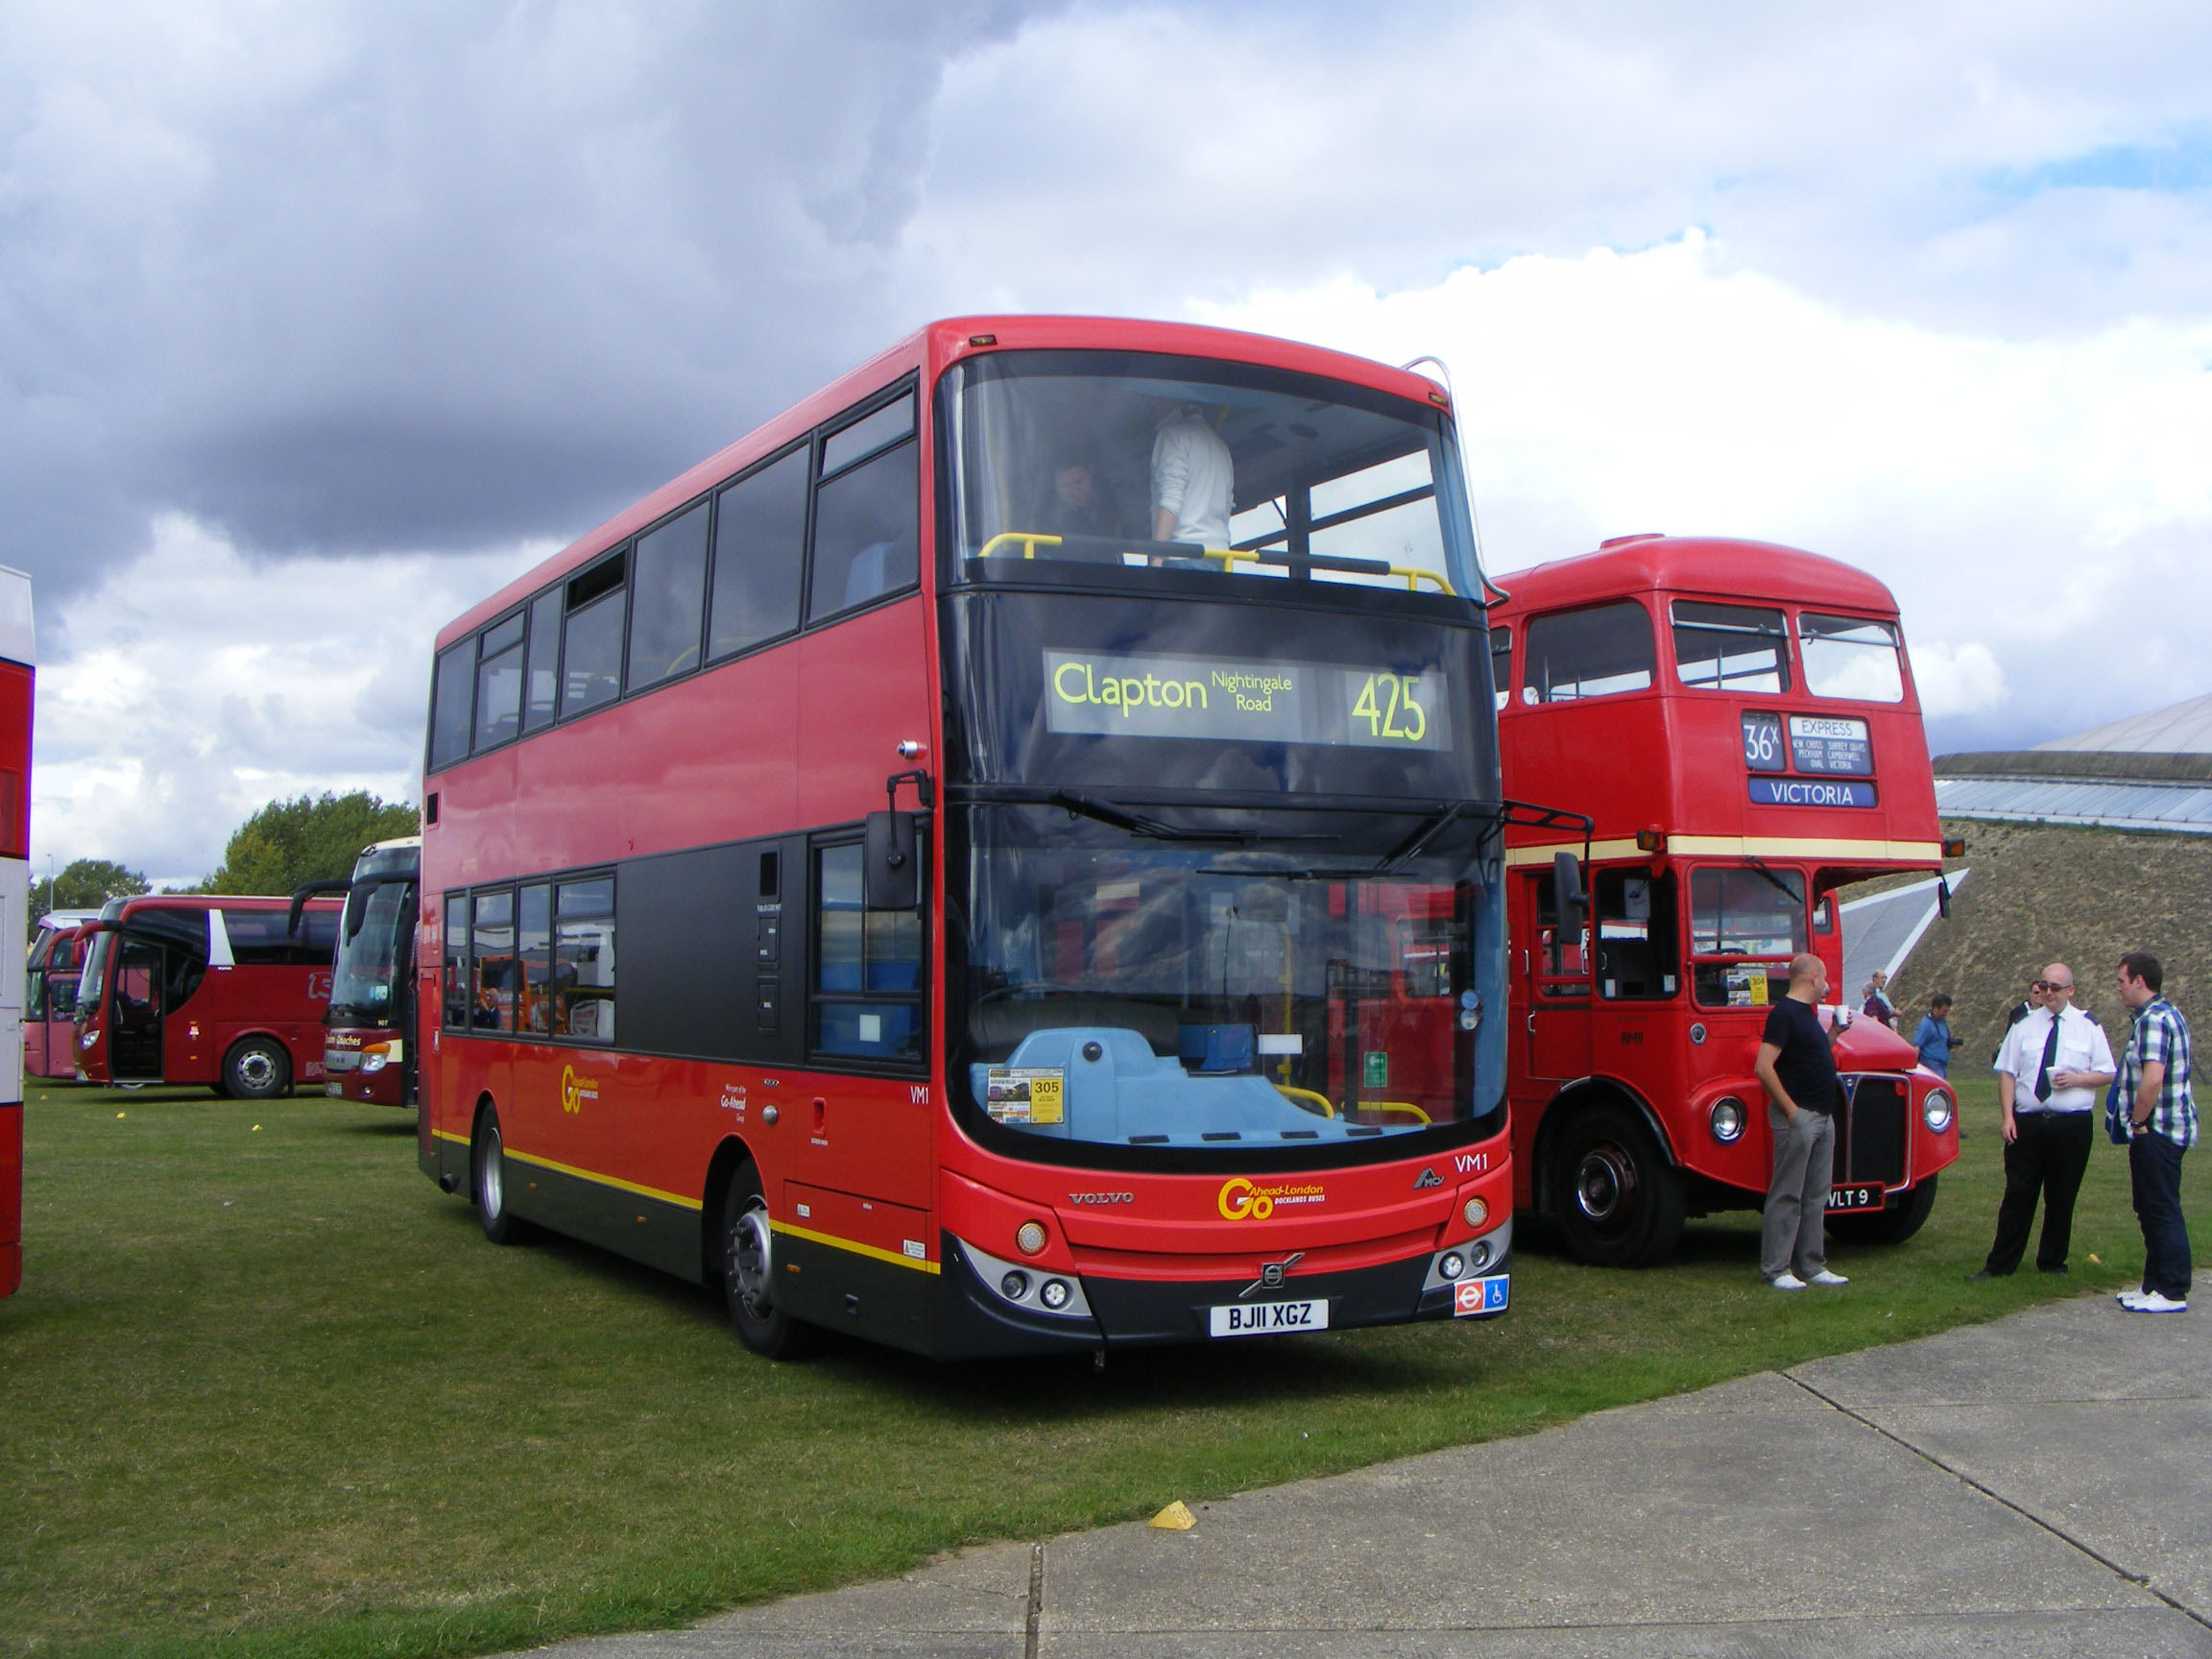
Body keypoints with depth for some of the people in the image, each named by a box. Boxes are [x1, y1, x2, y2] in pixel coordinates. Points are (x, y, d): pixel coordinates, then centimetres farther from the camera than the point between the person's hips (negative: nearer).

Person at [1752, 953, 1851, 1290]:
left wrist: (1834, 1033, 11)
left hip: (1822, 1117, 10)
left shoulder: (1806, 1013, 16)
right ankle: (1776, 1269, 0)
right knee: (1787, 1195, -4)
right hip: (1797, 1117, -10)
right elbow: (1763, 1067, -21)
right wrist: (1789, 1108, -20)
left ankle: (1812, 1266, 18)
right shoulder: (1784, 1013, -14)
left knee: (1816, 1196, 12)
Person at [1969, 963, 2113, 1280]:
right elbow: (2007, 1072, 4)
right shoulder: (2025, 1025, 6)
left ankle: (2052, 1263, 22)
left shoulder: (2089, 1027, 6)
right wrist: (2008, 1116, -6)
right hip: (2027, 1122, 0)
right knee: (2018, 1195, 1)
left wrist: (2078, 1079, -13)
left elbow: (2107, 1074, 7)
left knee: (2061, 1197, 8)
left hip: (2073, 1125, 0)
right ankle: (1999, 1264, 5)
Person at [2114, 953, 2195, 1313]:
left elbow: (2153, 1080, -28)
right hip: (2166, 1129, 11)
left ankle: (2172, 1294, 0)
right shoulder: (2167, 1013, 17)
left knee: (2163, 1211, -5)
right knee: (2151, 1210, 16)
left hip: (2156, 1131, -11)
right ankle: (2155, 1285, 23)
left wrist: (2138, 1122, -16)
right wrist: (2140, 1123, 18)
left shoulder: (2153, 1019, -18)